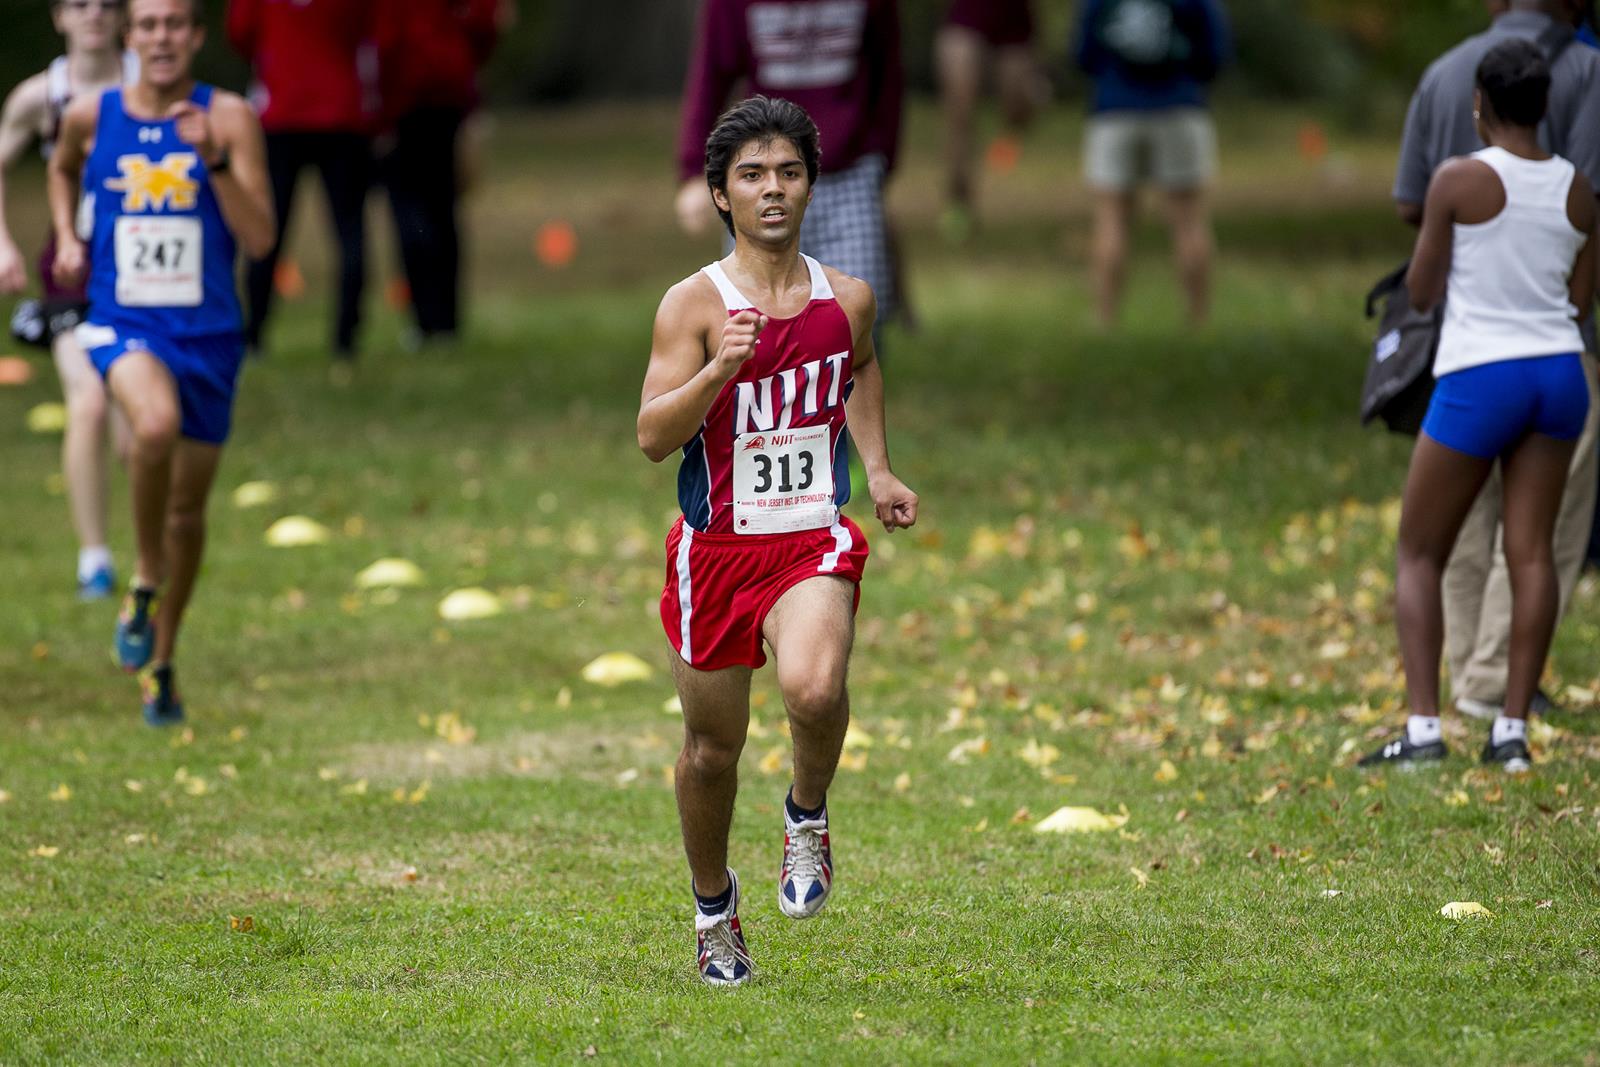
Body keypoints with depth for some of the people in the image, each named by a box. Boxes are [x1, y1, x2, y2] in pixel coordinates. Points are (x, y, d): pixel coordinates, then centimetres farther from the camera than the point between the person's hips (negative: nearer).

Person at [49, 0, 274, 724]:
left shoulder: (228, 118, -6)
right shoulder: (92, 116, 0)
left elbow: (259, 240, -13)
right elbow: (63, 166, 25)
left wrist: (213, 158, -24)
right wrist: (66, 237, 10)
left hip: (208, 335, 1)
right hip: (122, 327, -1)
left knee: (188, 510, 11)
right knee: (156, 422, -35)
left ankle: (160, 661, 32)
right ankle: (146, 580, -11)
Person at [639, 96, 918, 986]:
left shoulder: (848, 300, 1)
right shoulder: (694, 305, -9)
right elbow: (654, 437, -16)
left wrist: (879, 469, 15)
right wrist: (720, 368, -31)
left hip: (814, 543, 0)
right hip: (717, 546, 0)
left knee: (815, 688, -29)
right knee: (713, 746, 10)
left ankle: (809, 816, 3)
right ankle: (715, 904, 36)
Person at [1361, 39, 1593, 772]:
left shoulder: (1459, 181, -10)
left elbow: (1420, 294, -3)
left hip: (1479, 379, -5)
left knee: (1419, 554, 5)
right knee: (1531, 551, 5)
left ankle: (1423, 728, -5)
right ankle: (1513, 730, -1)